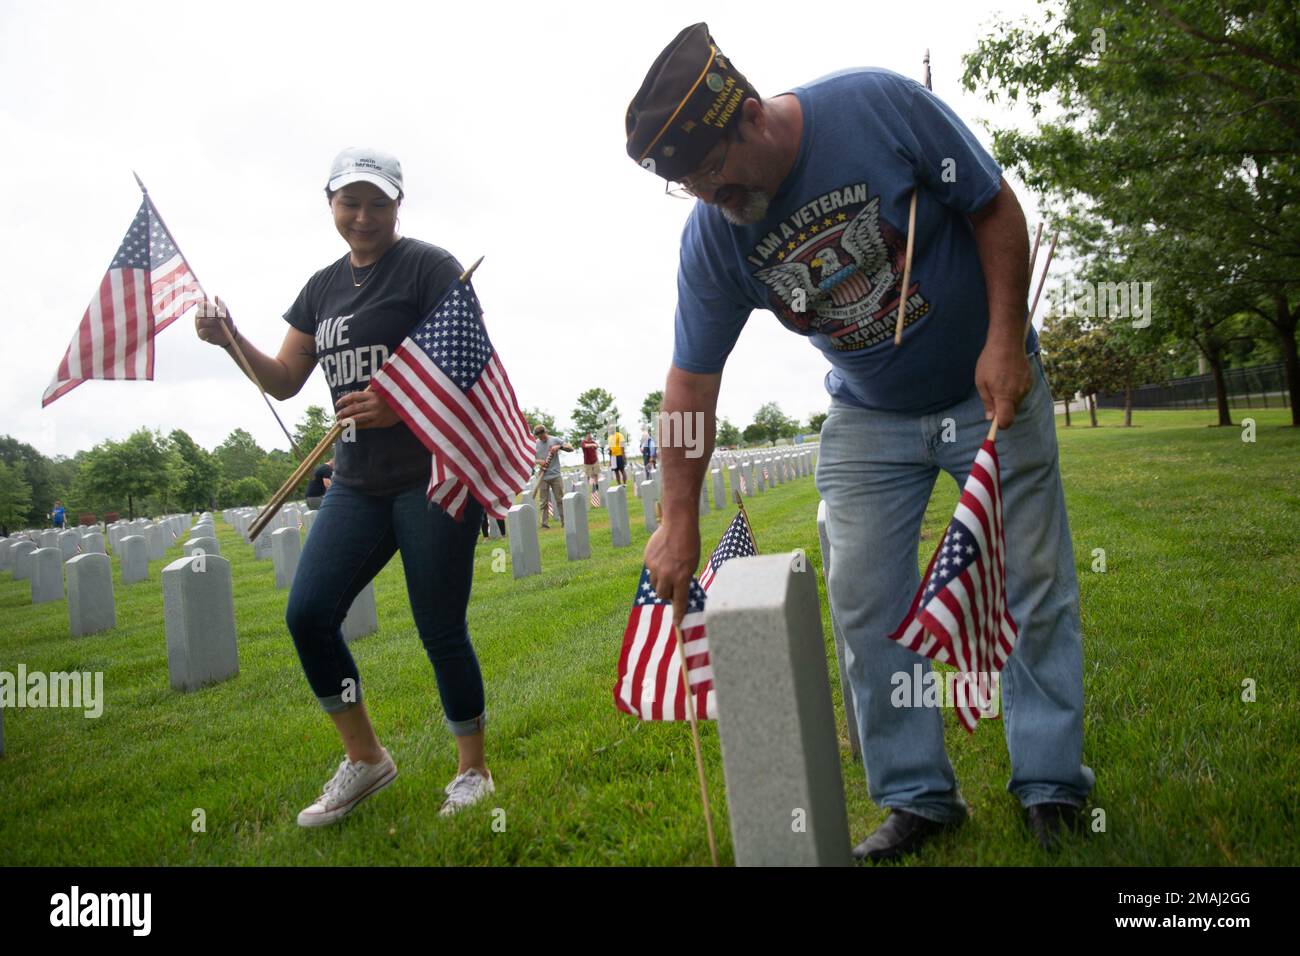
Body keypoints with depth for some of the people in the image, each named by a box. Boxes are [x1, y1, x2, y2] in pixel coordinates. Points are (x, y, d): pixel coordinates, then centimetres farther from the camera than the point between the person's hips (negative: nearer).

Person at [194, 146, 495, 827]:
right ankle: (364, 757, 17)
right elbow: (283, 381, 18)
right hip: (358, 483, 7)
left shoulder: (428, 266, -3)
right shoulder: (323, 287, 16)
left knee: (440, 630, -2)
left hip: (435, 475, -6)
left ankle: (473, 770, 18)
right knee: (308, 614, -1)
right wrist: (231, 340, 1)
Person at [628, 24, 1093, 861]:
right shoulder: (711, 235, -14)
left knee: (1036, 587, 0)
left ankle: (1052, 786, 15)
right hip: (868, 418, 3)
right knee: (865, 606, -1)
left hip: (988, 388, -2)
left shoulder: (880, 106, -23)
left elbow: (996, 208, -12)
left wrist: (1005, 339, -20)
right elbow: (693, 382, -10)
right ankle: (919, 797, 13)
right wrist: (680, 522, -10)